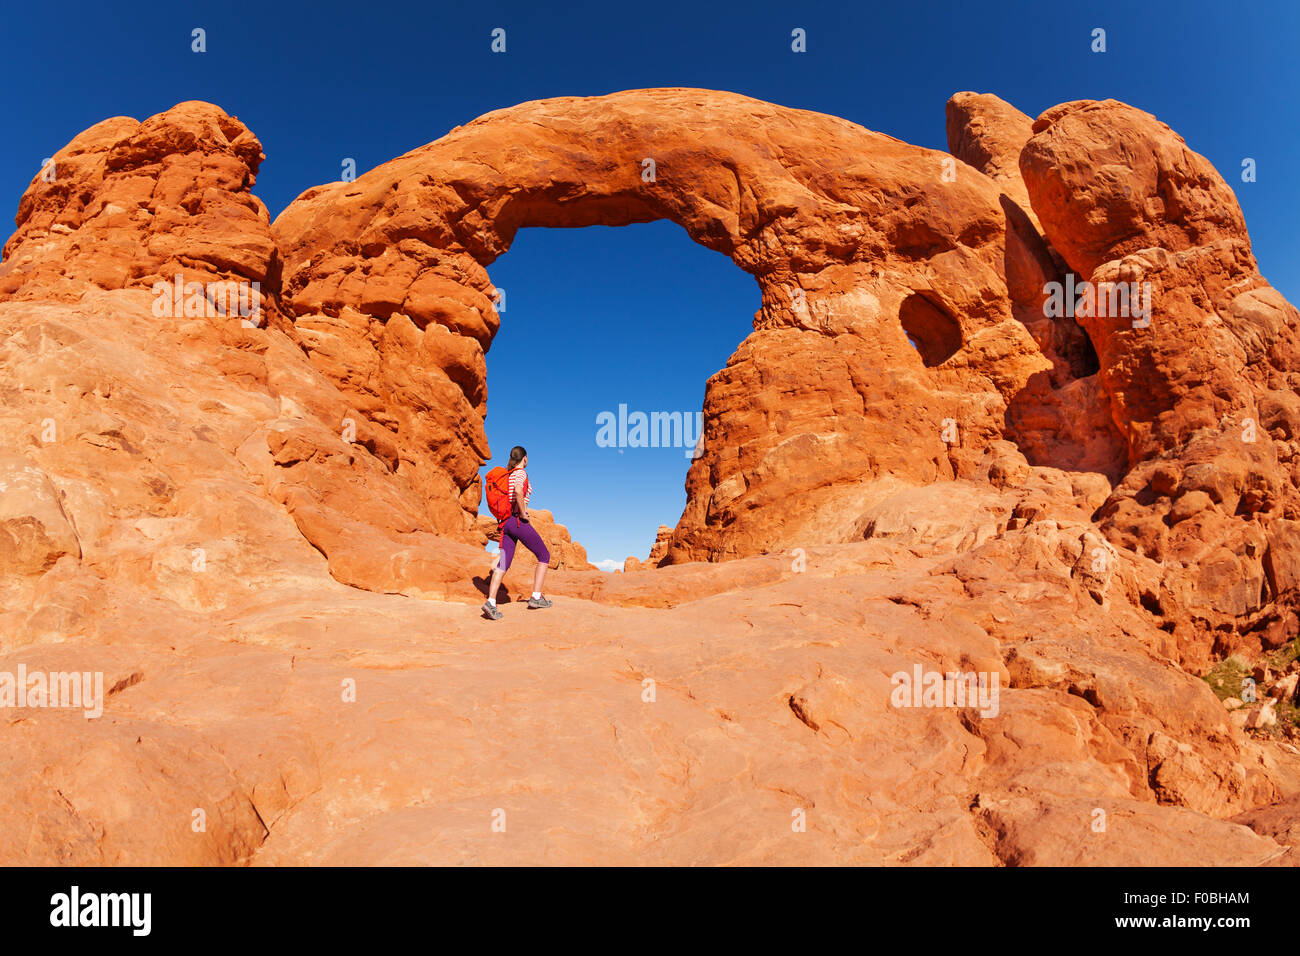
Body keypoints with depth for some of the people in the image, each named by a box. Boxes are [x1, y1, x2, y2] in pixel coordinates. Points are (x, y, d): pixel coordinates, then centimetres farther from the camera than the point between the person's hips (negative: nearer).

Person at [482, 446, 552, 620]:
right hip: (519, 522, -7)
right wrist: (523, 513, -18)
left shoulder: (507, 475, 16)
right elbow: (518, 491, -28)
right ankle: (536, 597, 1)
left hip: (506, 523, 7)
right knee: (544, 556, 7)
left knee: (503, 563, 2)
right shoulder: (521, 473, -8)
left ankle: (491, 601, -12)